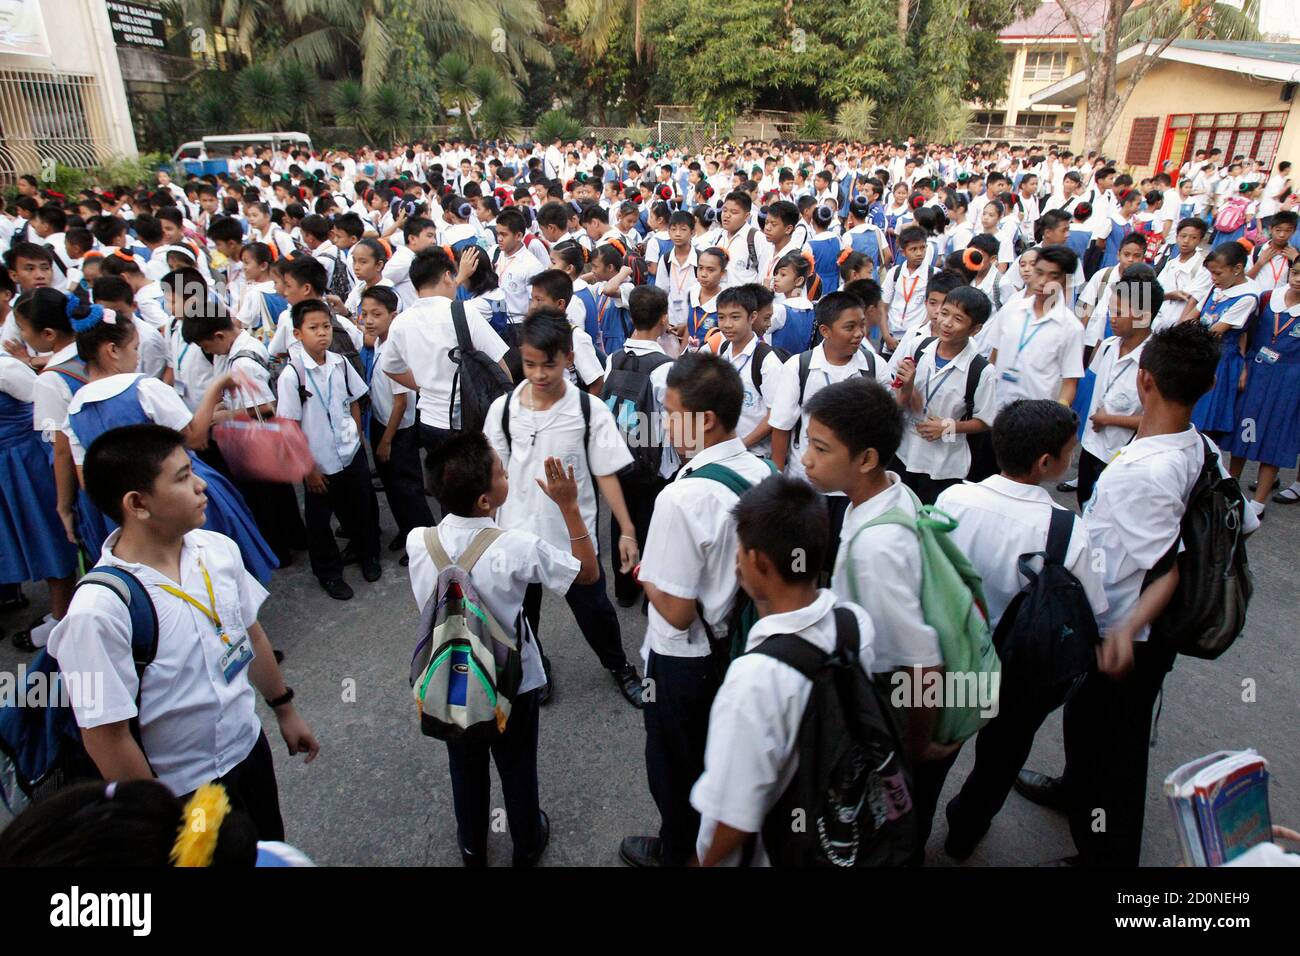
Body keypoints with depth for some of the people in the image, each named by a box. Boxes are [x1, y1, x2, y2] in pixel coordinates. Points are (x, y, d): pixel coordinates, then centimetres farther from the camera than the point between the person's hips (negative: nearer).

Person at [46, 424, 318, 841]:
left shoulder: (218, 549, -10)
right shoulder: (99, 610, -29)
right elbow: (106, 737, -22)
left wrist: (285, 710, 15)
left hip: (250, 746, 6)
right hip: (182, 793, -5)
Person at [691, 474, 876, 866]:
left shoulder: (755, 679, -40)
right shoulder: (857, 621, -19)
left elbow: (736, 821, -30)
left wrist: (706, 861, -9)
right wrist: (761, 597, 2)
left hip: (766, 849, -5)